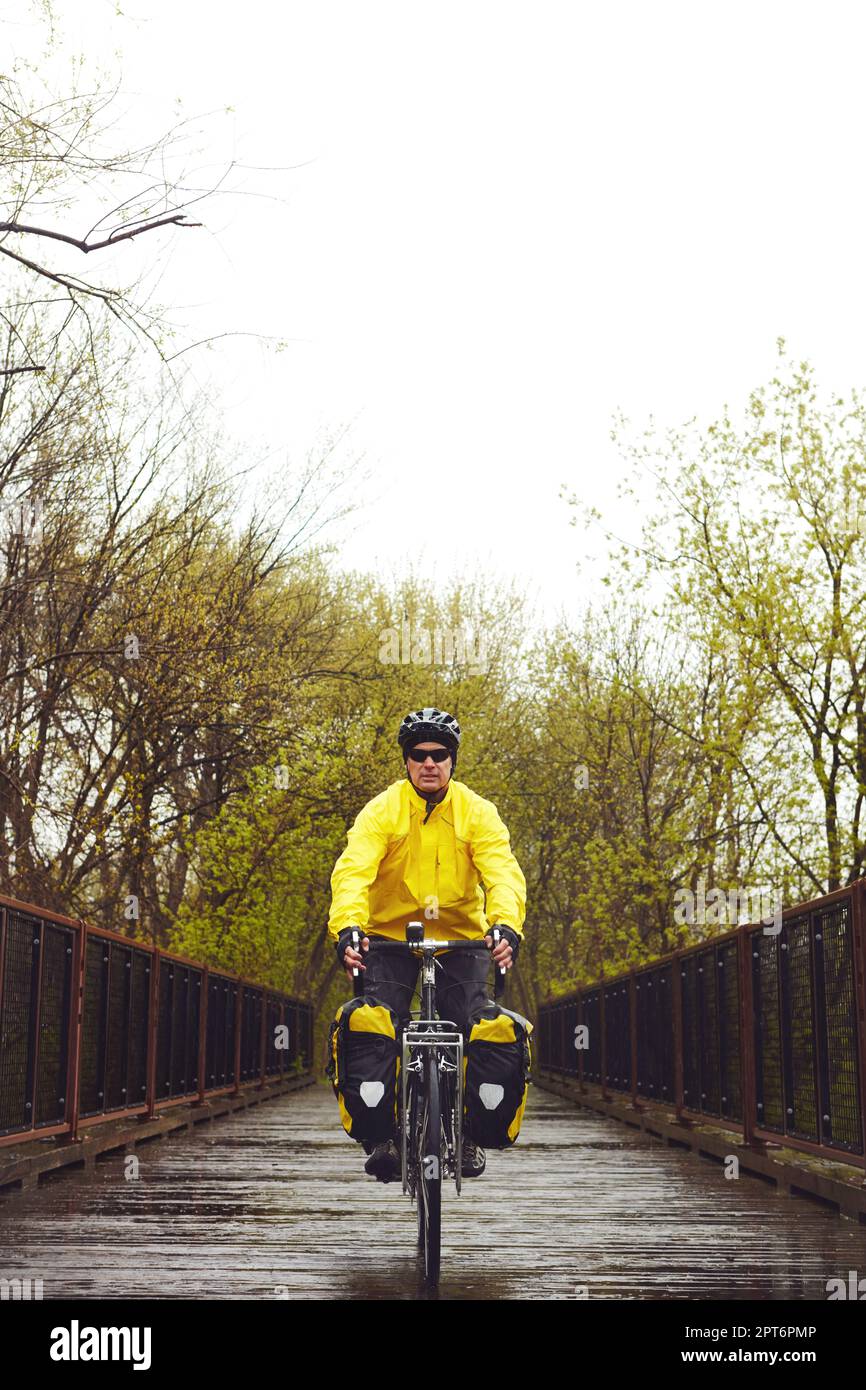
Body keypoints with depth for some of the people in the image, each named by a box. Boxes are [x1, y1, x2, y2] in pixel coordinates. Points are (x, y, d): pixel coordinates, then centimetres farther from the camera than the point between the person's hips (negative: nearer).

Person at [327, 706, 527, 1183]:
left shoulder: (477, 812, -8)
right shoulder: (381, 811, -11)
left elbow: (504, 874, -20)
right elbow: (353, 871, -23)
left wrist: (507, 927, -40)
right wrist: (348, 928, -42)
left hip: (461, 936, 1)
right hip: (390, 935, 0)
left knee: (474, 1028, -15)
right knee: (376, 1026, -18)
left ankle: (470, 1131, 3)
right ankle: (383, 1133, -8)